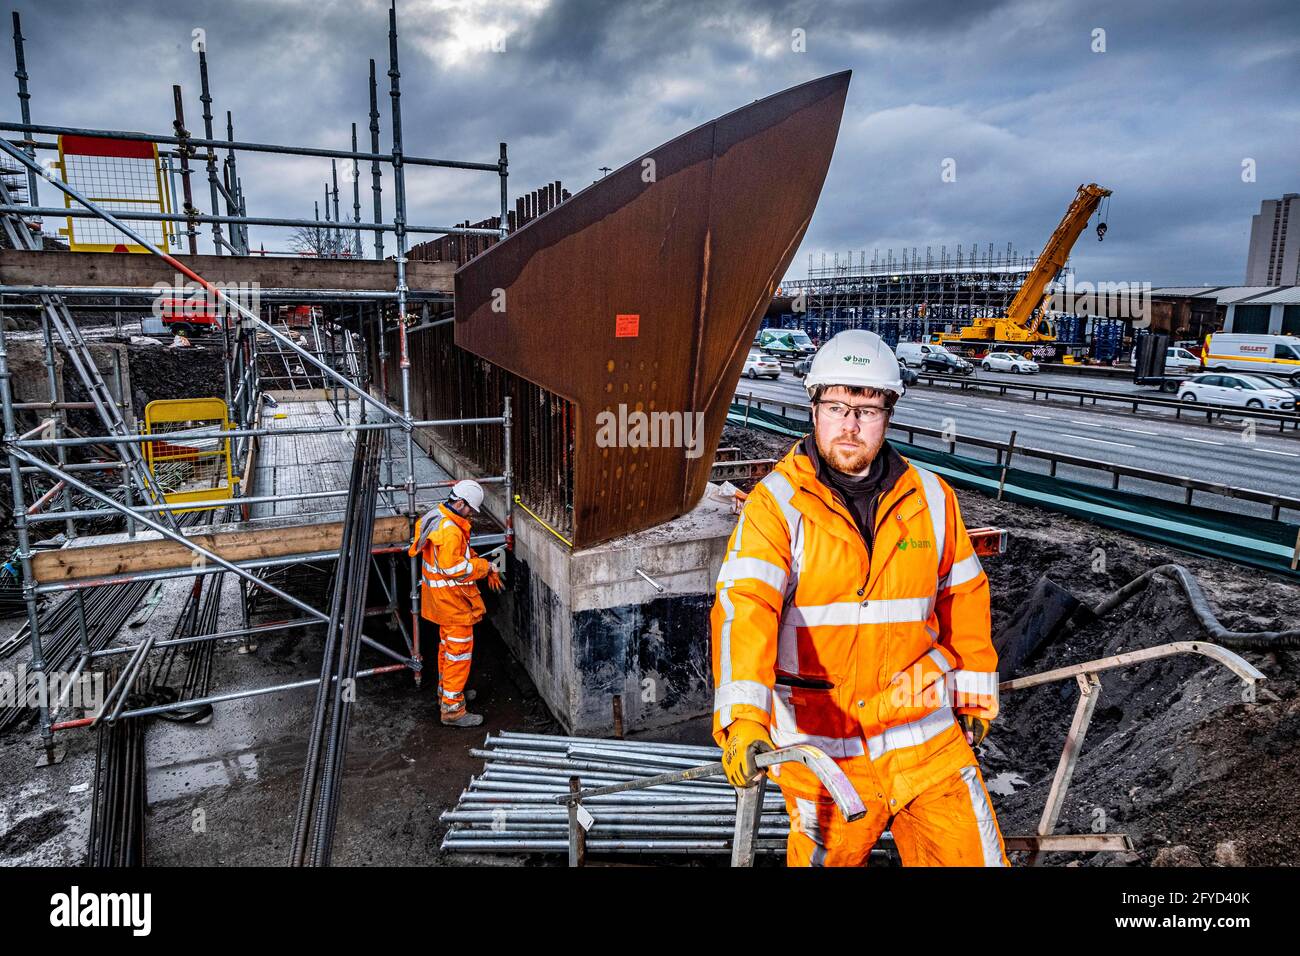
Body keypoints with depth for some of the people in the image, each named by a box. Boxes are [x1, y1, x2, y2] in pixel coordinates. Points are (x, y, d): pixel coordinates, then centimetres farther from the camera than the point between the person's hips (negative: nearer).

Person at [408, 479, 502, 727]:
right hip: (452, 599, -11)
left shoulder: (439, 518, 8)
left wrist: (486, 570, 7)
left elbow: (463, 553, 16)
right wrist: (485, 566, -20)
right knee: (459, 651, -3)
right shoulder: (449, 530, -27)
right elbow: (454, 567, -31)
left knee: (448, 646, 24)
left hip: (443, 599, 11)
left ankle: (446, 692, 40)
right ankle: (452, 709, 3)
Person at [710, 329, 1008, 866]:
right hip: (818, 747, -3)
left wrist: (975, 691, 20)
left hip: (925, 734, 3)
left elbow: (963, 596, 13)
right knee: (827, 855, 13)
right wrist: (743, 717, -37)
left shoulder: (931, 498, 1)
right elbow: (744, 605, -25)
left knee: (970, 855, 8)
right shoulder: (775, 504, -13)